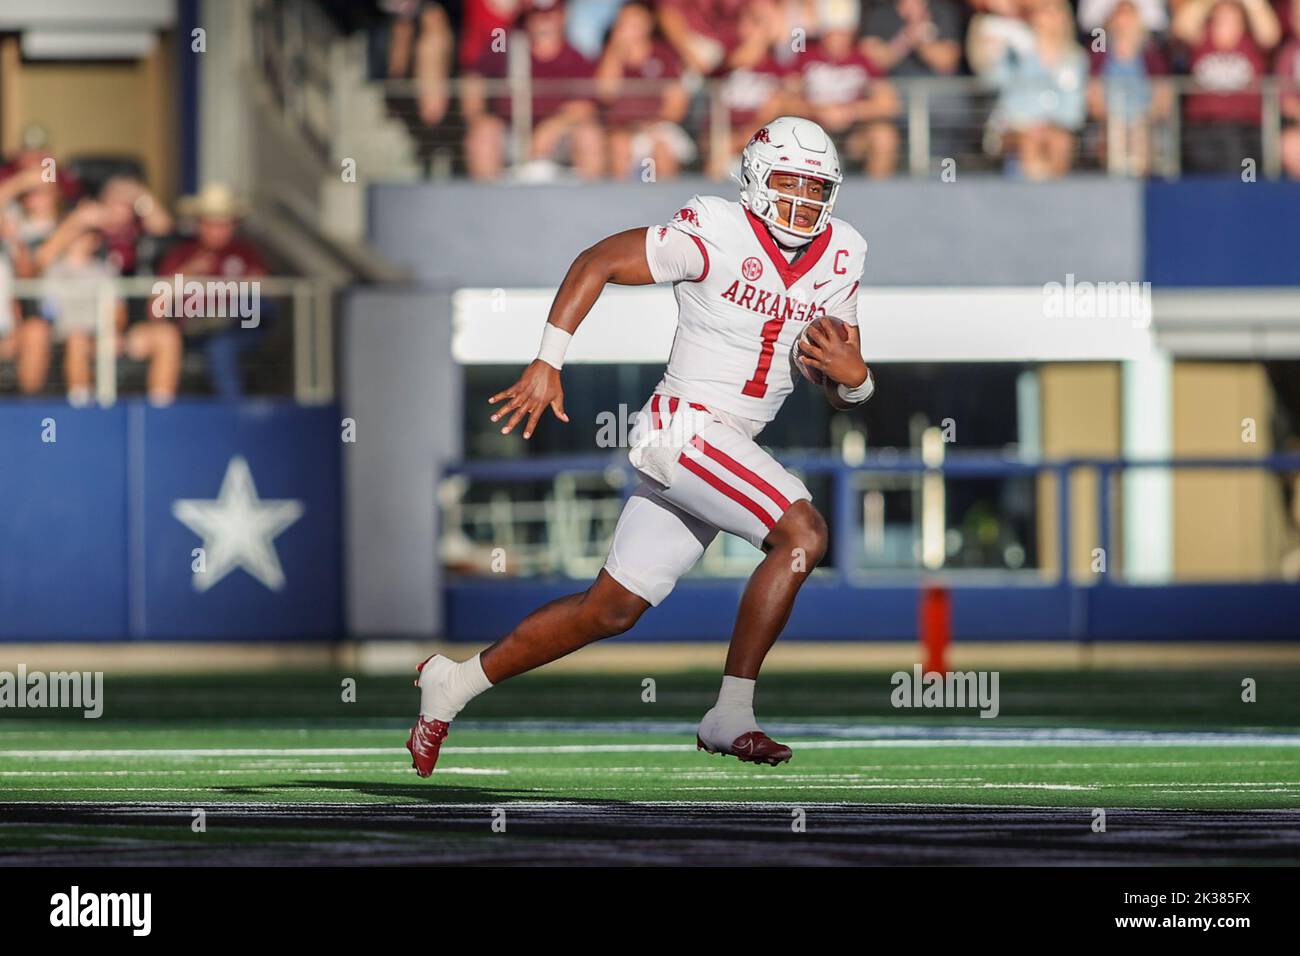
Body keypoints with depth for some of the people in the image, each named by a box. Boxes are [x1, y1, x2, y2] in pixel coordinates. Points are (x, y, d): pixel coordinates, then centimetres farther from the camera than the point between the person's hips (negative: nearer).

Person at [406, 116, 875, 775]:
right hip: (686, 426, -7)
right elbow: (596, 263, -7)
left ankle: (455, 684, 23)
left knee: (613, 608, 11)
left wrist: (853, 376, -13)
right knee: (802, 533, -23)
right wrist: (547, 364, -12)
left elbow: (842, 396, 12)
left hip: (728, 456, 8)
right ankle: (731, 715, -16)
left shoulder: (839, 261, 7)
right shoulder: (715, 237, -13)